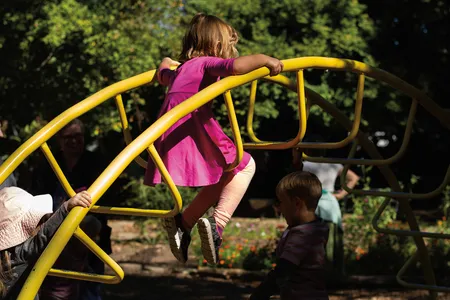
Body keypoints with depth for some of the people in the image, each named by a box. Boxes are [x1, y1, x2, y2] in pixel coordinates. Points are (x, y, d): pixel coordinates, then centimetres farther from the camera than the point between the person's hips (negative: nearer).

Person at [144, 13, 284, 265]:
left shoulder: (181, 69, 26)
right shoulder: (207, 64, 0)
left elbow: (162, 74, 50)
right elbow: (236, 66, -23)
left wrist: (167, 63, 71)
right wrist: (265, 59, -9)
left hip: (169, 140, 8)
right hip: (194, 132, -8)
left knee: (225, 177, 24)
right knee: (244, 166, 6)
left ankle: (183, 223, 21)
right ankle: (216, 224, -10)